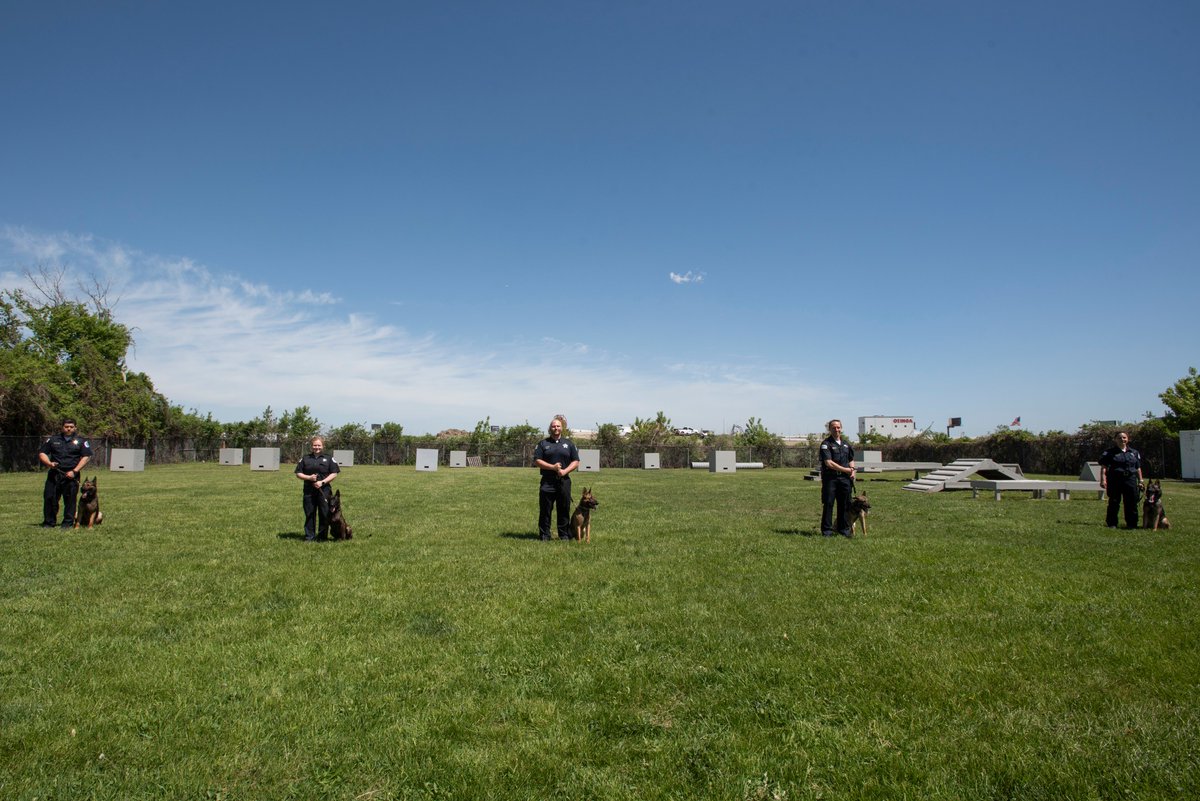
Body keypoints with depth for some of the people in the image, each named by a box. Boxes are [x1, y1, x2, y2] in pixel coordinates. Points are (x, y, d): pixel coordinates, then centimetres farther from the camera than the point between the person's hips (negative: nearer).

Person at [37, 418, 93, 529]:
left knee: (70, 499, -2)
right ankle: (48, 522, 12)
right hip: (54, 474, 2)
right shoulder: (53, 439, 14)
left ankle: (68, 523, 6)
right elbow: (42, 453, 15)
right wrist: (49, 463, -5)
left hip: (71, 475, -2)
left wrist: (74, 471, -9)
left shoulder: (81, 441, 6)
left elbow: (86, 457, -1)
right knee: (49, 497, 1)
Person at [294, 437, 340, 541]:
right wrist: (309, 477, -9)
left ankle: (323, 536, 10)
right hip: (309, 491, 2)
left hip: (324, 490, -1)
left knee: (324, 514, 0)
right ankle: (309, 536, 11)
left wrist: (322, 482, -10)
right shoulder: (305, 459, 13)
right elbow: (298, 473, 10)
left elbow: (334, 474, 2)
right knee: (309, 514, 4)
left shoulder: (328, 459, 8)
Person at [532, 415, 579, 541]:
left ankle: (564, 535, 15)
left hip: (564, 481, 1)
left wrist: (565, 471, -8)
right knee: (545, 509, 0)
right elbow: (537, 460, -1)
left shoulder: (569, 444, 12)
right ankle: (544, 535, 8)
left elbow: (576, 461, 9)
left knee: (564, 509, 5)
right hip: (547, 482, -1)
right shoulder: (543, 443, 7)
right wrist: (552, 467, -12)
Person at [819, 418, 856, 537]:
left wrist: (853, 470, 7)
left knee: (845, 504, 9)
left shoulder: (846, 444, 16)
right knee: (828, 504, -3)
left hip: (845, 478, 6)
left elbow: (851, 459, 27)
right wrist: (846, 469, -10)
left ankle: (844, 529, 19)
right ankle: (827, 530, 4)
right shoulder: (826, 444, -6)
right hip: (830, 478, -6)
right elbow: (829, 463, -14)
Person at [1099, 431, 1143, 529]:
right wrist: (1103, 479, -14)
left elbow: (1138, 468, 19)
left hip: (1130, 480, 3)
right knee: (1114, 503, 0)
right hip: (1115, 480, -3)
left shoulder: (1134, 453, 16)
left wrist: (1140, 480, 13)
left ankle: (1132, 523, 12)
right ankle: (1111, 523, 7)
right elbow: (1104, 467, -4)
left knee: (1132, 503, 3)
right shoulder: (1109, 452, 2)